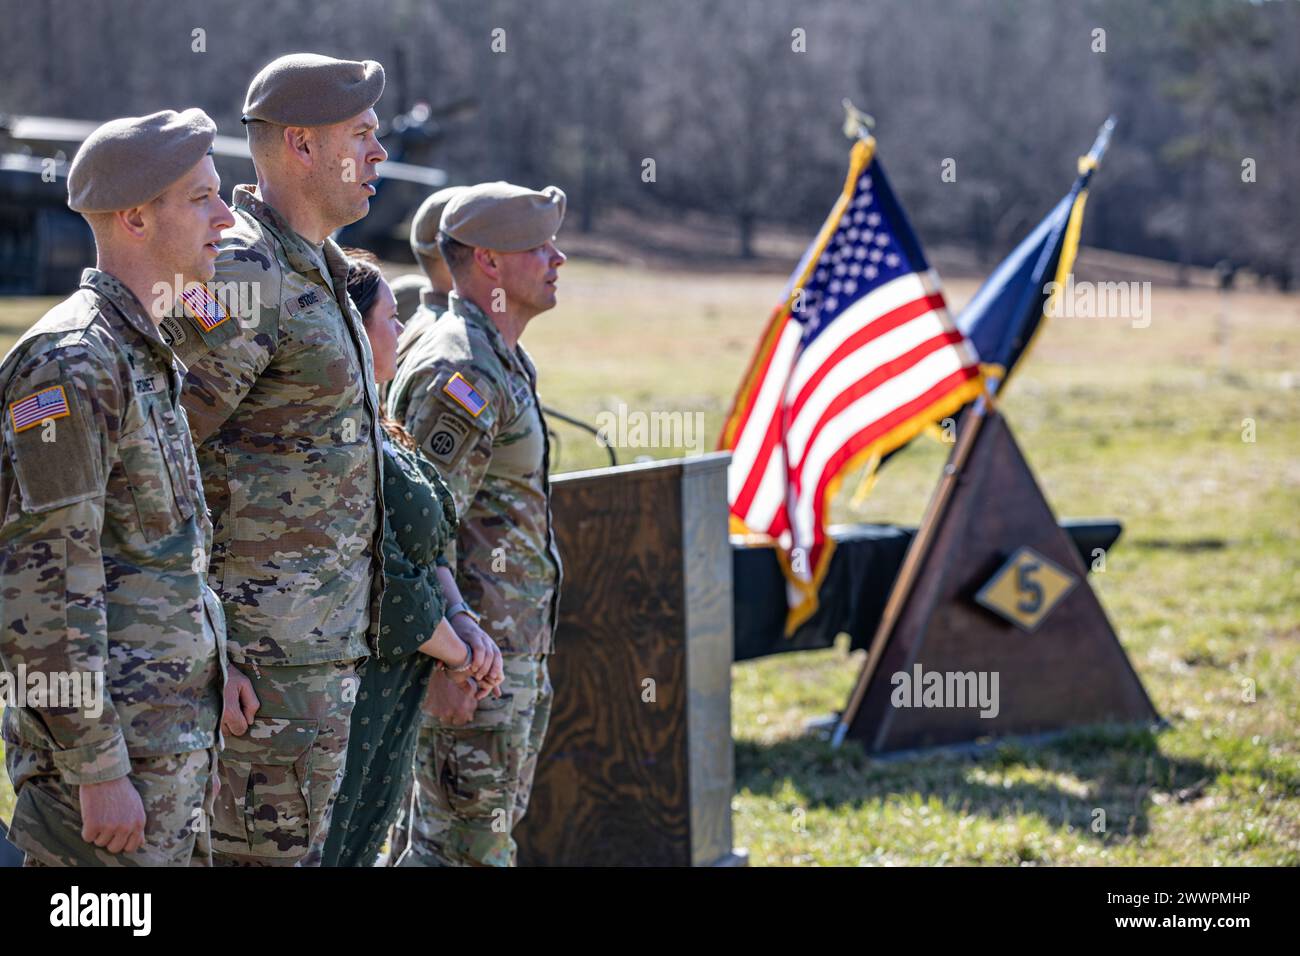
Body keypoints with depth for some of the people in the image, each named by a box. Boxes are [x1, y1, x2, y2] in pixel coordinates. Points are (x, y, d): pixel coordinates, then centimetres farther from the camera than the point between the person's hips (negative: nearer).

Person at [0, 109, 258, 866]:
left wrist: (210, 660, 16)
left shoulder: (147, 351, 14)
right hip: (111, 734, -10)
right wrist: (98, 769, -22)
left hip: (176, 722, 10)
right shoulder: (70, 364, -17)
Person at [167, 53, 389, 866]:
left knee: (298, 836, 15)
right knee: (268, 847, -5)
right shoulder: (243, 278, -17)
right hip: (270, 625, -10)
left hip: (327, 625, 10)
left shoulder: (319, 273, 15)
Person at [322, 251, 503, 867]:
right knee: (331, 849, -6)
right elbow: (384, 580, -21)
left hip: (391, 698, 10)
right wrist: (457, 655, -7)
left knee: (360, 847, 14)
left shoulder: (379, 437, 15)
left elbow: (429, 549, 18)